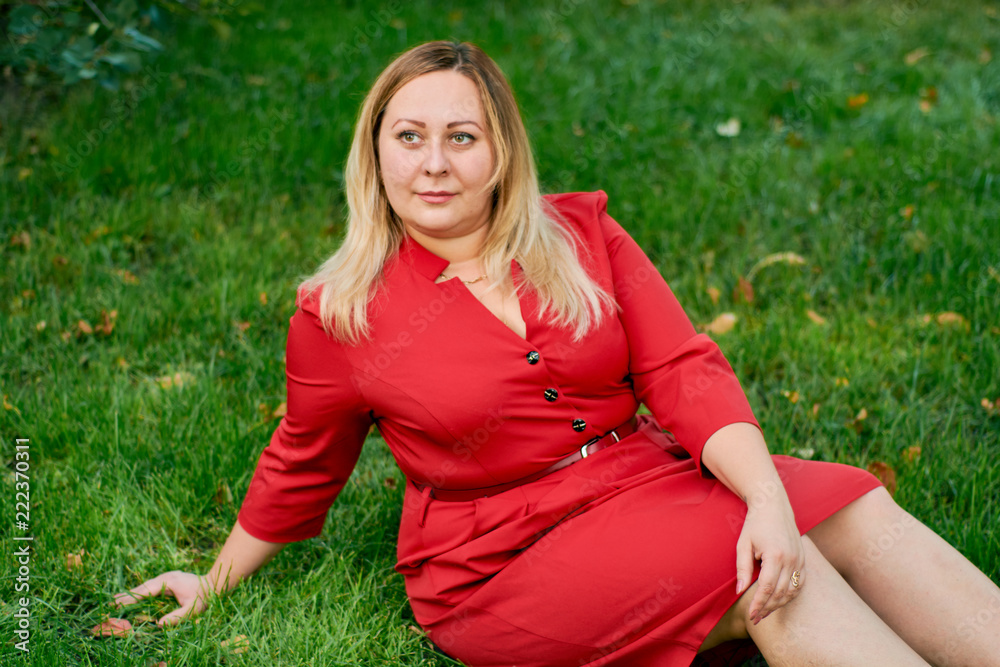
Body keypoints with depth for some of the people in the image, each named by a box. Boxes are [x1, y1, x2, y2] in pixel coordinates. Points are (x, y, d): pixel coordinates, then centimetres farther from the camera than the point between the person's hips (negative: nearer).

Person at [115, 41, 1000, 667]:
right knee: (777, 576, -27)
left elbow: (685, 372, -5)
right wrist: (214, 587, 22)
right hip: (504, 555, -4)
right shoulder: (338, 316, -4)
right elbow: (300, 469, 12)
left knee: (858, 514, -19)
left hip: (643, 478, 5)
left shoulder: (580, 234, 3)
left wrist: (768, 496, -21)